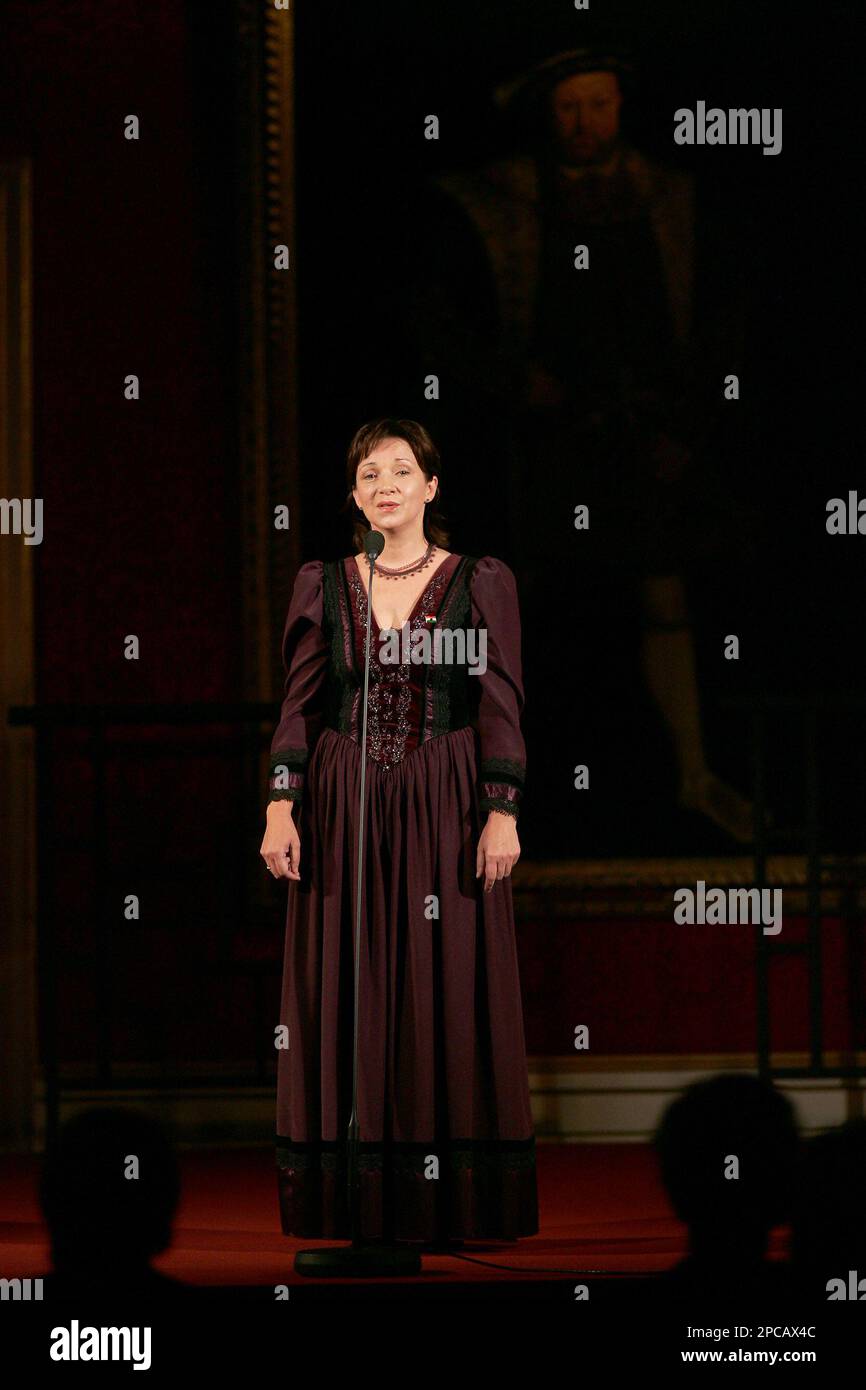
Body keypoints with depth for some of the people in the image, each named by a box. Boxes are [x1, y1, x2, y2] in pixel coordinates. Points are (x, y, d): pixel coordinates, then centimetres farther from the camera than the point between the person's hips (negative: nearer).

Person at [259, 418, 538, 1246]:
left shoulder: (480, 583, 2)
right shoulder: (323, 586, 7)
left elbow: (501, 706, -1)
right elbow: (300, 704, 6)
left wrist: (503, 813, -9)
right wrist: (281, 805, -4)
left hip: (445, 810, -2)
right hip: (344, 809, 2)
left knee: (447, 992, -2)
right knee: (346, 992, 1)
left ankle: (447, 1199, 3)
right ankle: (355, 1199, 5)